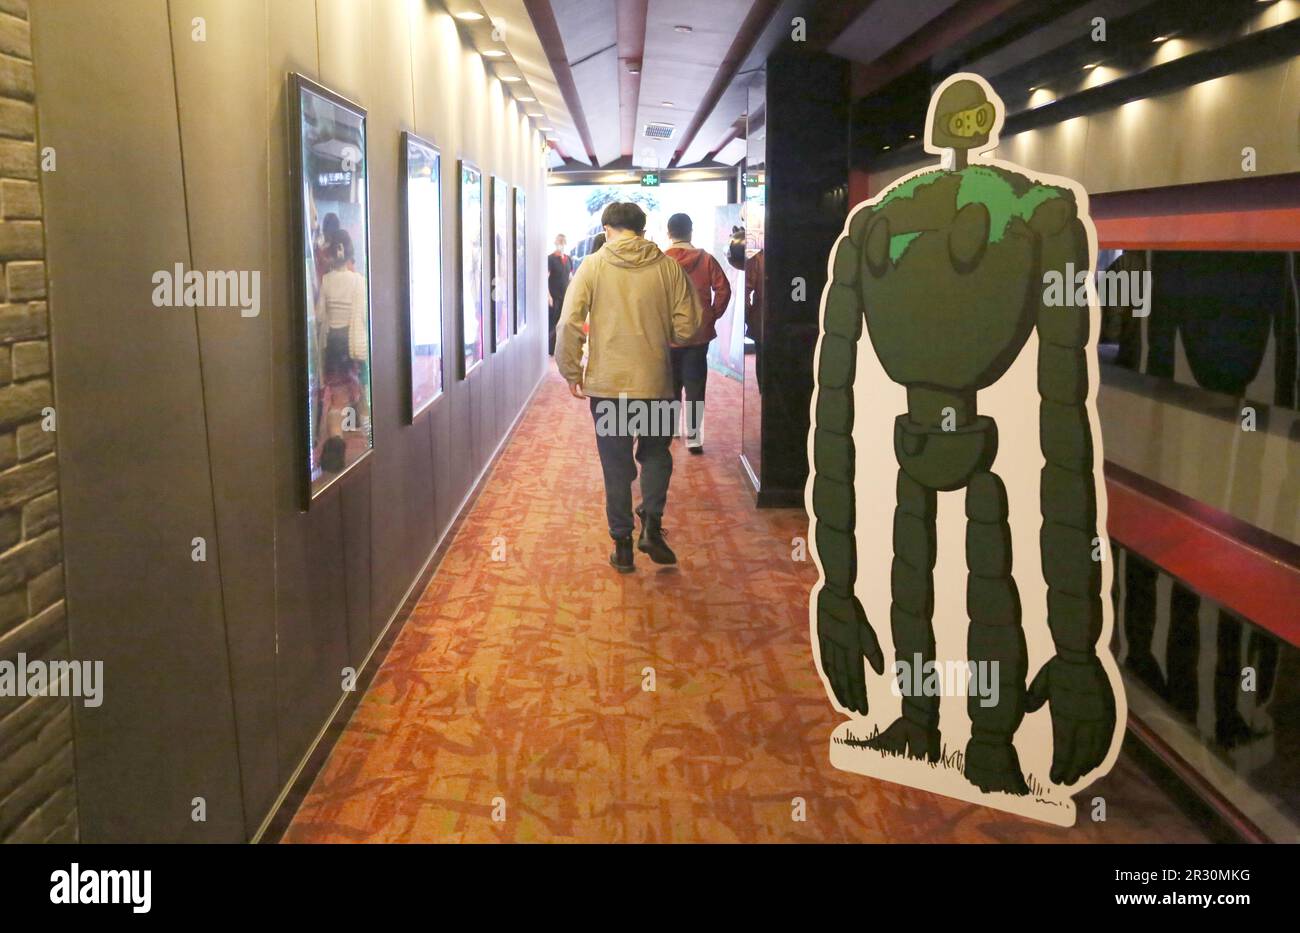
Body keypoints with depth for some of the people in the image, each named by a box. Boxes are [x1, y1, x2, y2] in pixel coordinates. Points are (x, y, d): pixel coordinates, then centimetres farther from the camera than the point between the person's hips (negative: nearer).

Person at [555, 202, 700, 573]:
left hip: (606, 384, 0)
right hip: (655, 382, 1)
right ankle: (651, 524, 6)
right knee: (656, 453, 22)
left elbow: (569, 323, -10)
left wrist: (572, 371, 2)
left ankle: (622, 545, 16)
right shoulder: (667, 267, -1)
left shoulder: (593, 265, -4)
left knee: (616, 466, 11)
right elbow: (687, 327, -1)